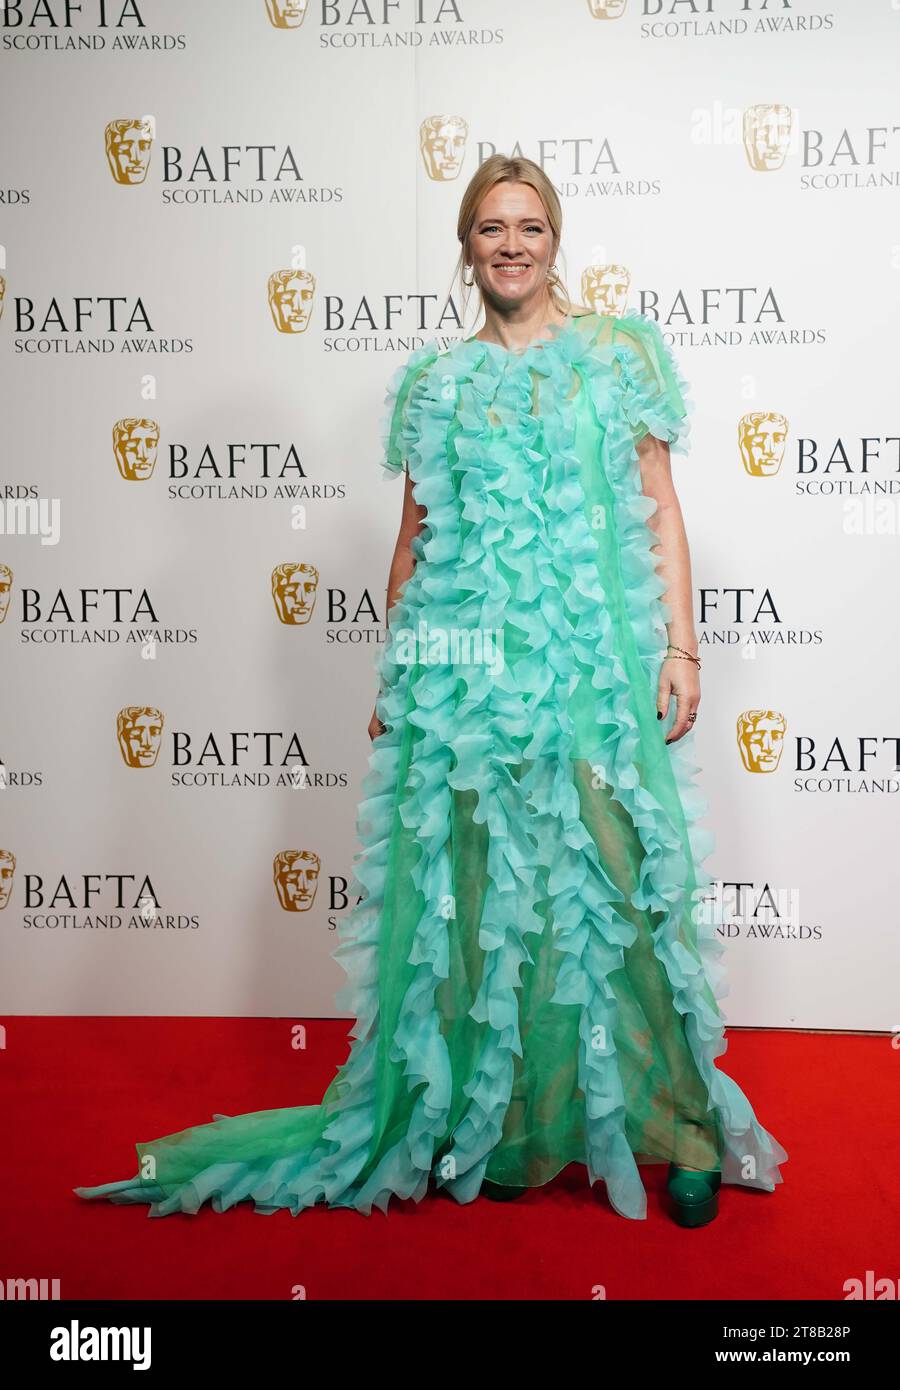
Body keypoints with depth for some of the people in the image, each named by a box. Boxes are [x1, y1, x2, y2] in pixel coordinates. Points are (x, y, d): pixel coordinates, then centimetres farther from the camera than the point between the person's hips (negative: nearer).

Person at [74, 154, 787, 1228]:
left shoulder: (621, 351, 9)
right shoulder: (434, 379, 13)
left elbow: (659, 507, 6)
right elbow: (414, 536, 14)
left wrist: (680, 646, -3)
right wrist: (393, 676, 10)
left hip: (595, 658, -1)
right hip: (462, 663, 2)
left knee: (619, 880, -1)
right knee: (478, 889, 5)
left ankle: (686, 1131, 17)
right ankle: (487, 1125, 23)